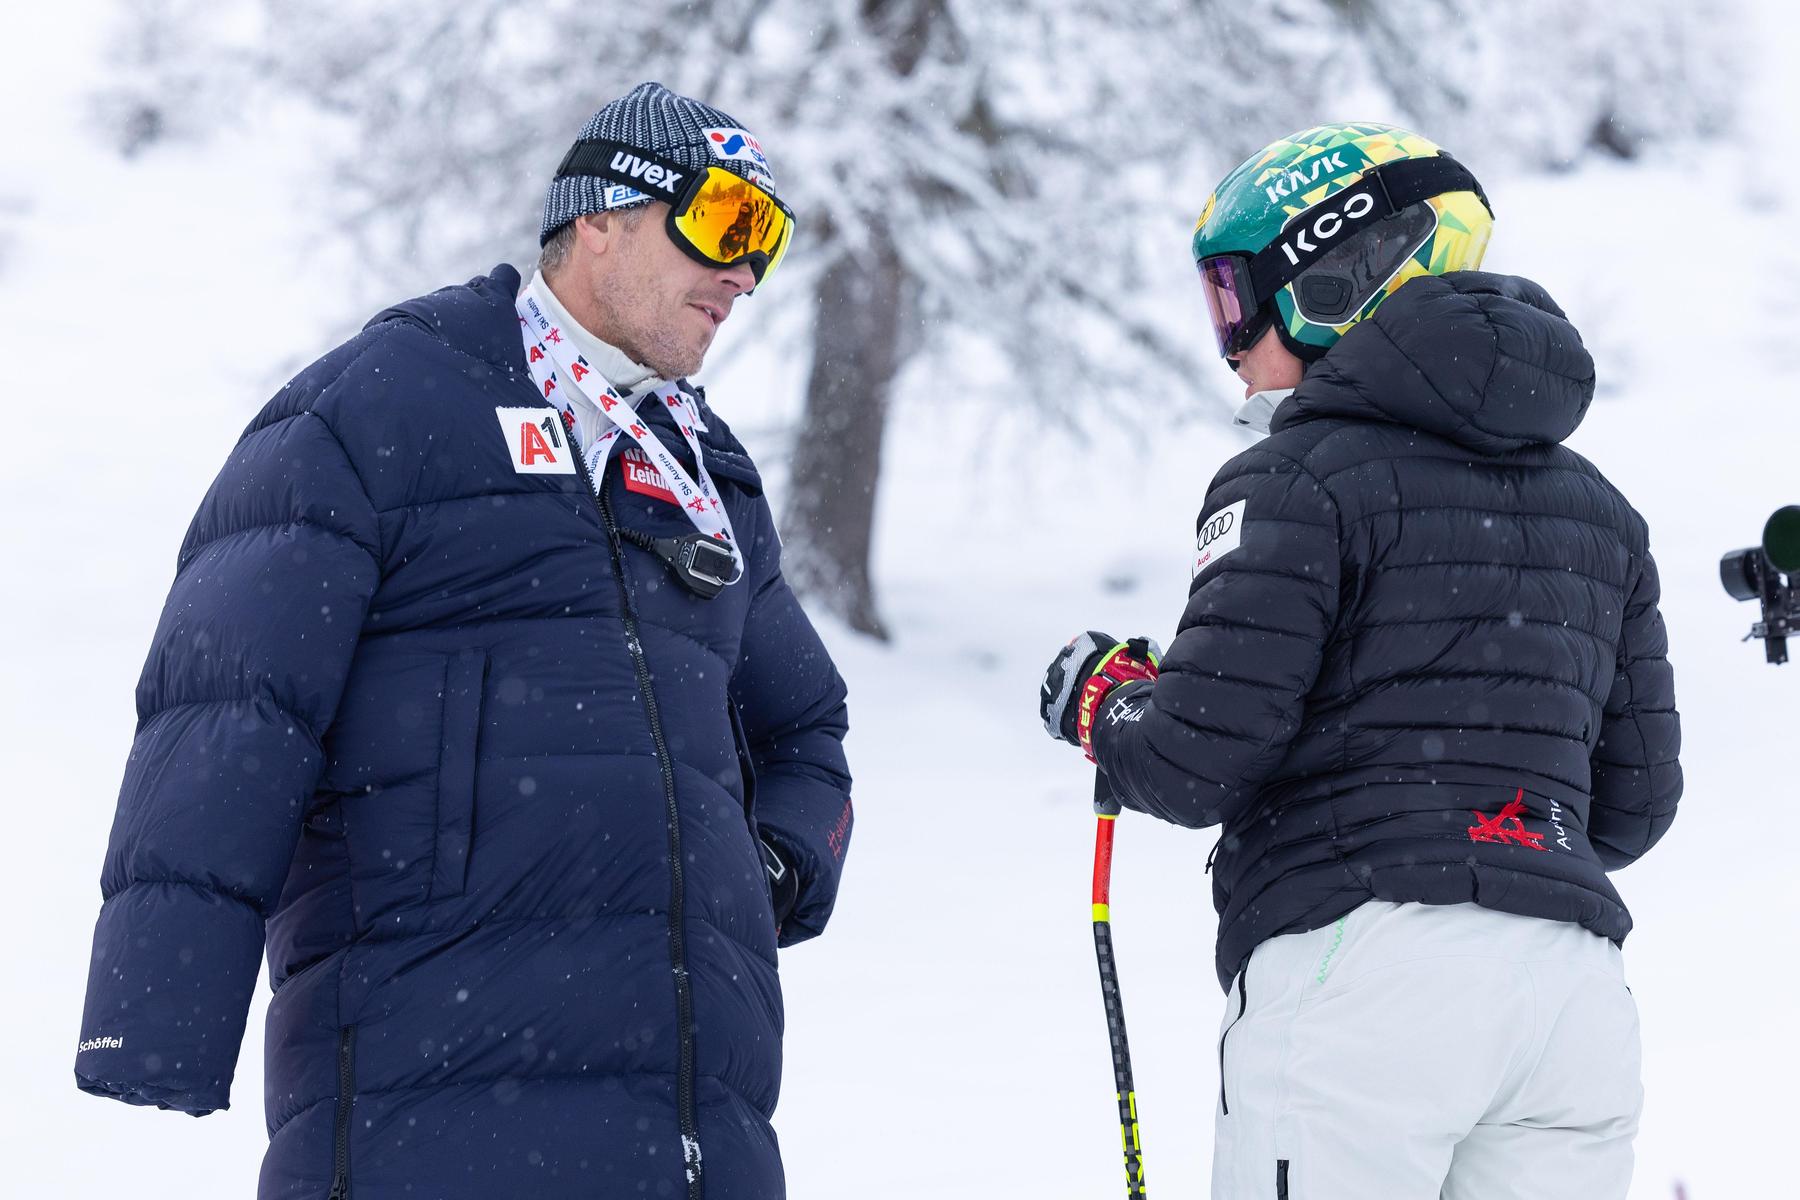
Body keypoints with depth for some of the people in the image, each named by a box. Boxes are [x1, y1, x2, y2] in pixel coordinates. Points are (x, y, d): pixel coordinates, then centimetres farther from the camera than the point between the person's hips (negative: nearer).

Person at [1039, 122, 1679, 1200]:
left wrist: (1102, 695, 12)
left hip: (1363, 962, -7)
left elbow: (1196, 765, -9)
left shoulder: (1302, 478, -3)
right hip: (1578, 987, 7)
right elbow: (1636, 800, 20)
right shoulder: (1597, 505, 19)